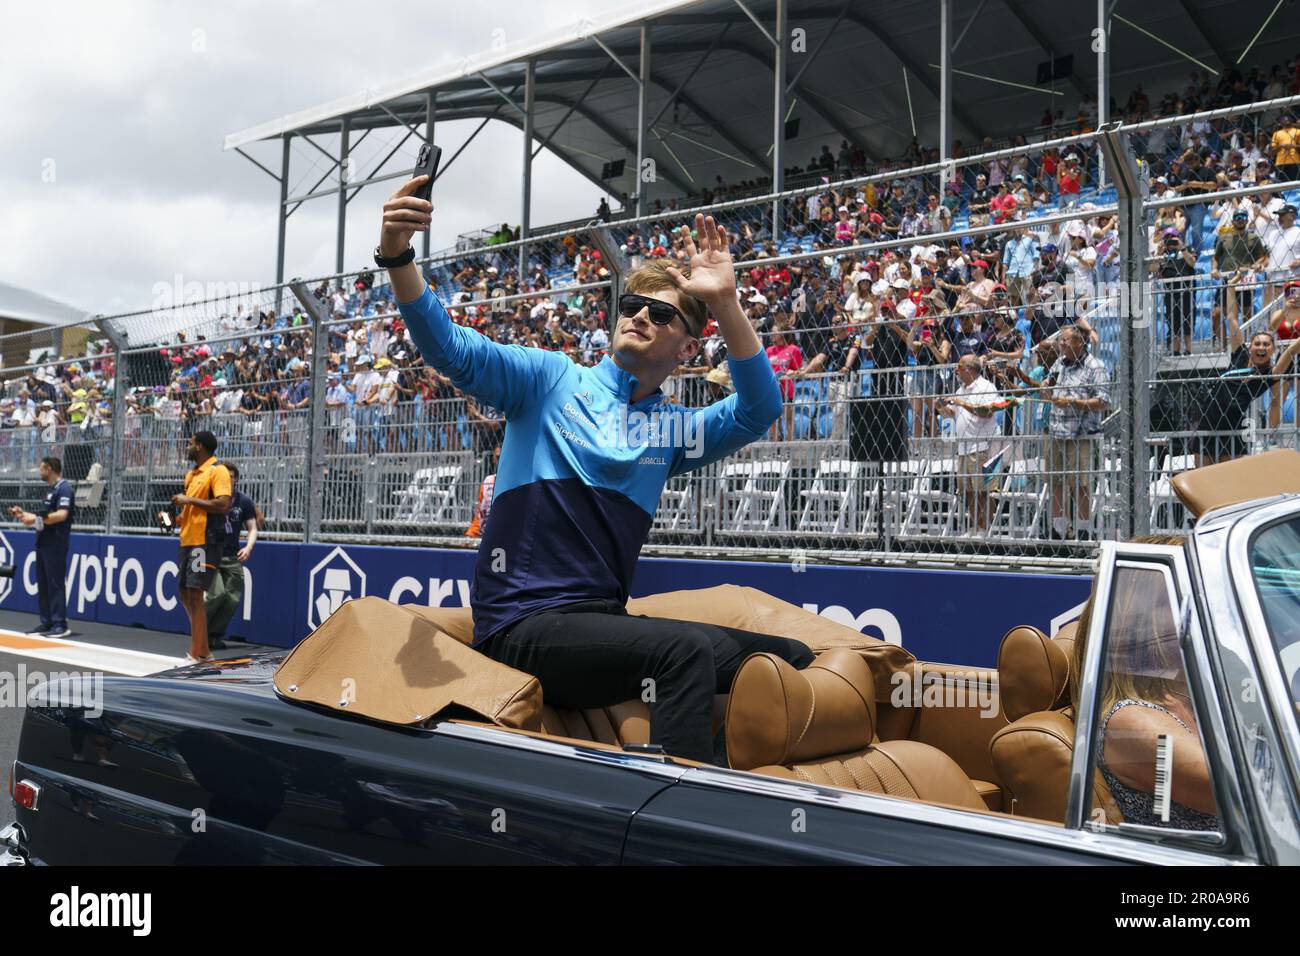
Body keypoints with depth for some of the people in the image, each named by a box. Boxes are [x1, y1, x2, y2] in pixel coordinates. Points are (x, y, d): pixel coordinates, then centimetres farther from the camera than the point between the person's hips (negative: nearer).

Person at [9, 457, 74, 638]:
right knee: (42, 584, 11)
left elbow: (62, 515, -24)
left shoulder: (64, 489, -10)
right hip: (43, 543, 10)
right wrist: (23, 514, 16)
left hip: (55, 545, -10)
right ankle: (47, 623, 15)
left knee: (56, 584, -10)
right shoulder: (50, 490, 20)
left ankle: (60, 625, -9)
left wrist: (36, 519, -27)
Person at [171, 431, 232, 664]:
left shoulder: (217, 470, -9)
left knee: (194, 595, -11)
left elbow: (223, 505, -20)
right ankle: (204, 652, 20)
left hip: (205, 541, -9)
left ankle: (196, 656, -6)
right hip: (188, 540, 9)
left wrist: (190, 500, -15)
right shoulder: (191, 474, 18)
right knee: (185, 595, 11)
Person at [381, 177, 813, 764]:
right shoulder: (551, 378, 6)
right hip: (523, 624, -5)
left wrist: (724, 303, -14)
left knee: (791, 661, -8)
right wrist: (397, 255, -22)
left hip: (604, 620, 5)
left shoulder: (673, 429, 13)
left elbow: (759, 411, -3)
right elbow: (450, 348, -6)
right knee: (686, 649, -30)